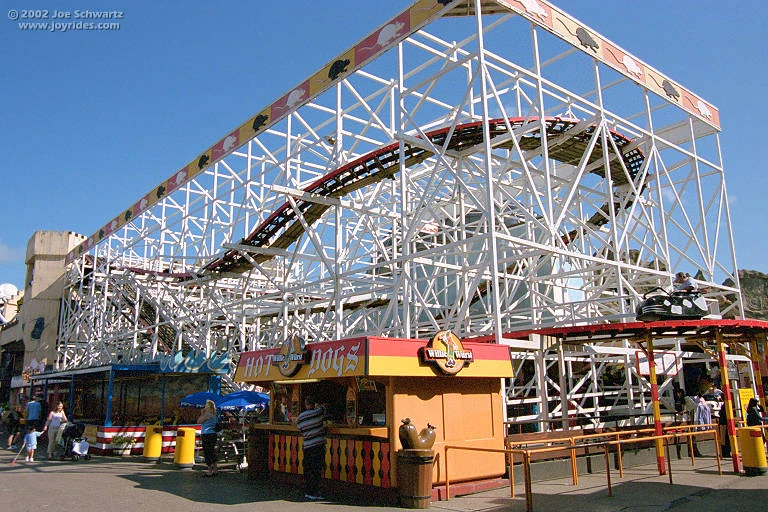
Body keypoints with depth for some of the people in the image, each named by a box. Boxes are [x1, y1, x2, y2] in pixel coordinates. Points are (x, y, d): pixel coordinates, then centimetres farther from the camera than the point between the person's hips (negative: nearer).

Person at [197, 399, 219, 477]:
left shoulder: (207, 414, -15)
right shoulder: (215, 415, 11)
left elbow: (199, 421, -9)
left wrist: (202, 413, -3)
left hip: (207, 435, -9)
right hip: (213, 434, 9)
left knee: (207, 453, -2)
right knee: (212, 452, 16)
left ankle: (210, 471, 0)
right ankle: (215, 470, 20)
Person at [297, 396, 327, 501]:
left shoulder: (300, 417, 7)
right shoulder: (316, 413, -10)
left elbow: (301, 432, 16)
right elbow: (323, 408, 10)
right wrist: (317, 407, 30)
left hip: (306, 446, 6)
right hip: (318, 445, -6)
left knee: (307, 470, 13)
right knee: (316, 470, -1)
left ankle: (307, 492, 18)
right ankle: (313, 494, -1)